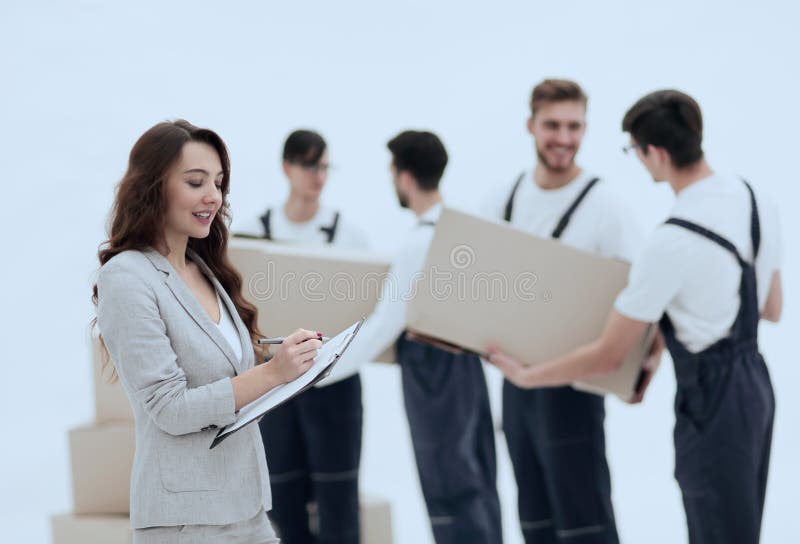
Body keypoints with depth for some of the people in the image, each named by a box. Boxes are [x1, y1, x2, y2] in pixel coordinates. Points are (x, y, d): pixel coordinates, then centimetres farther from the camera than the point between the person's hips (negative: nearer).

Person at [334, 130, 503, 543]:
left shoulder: (420, 244, -20)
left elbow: (385, 326, -20)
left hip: (432, 368, -8)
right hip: (465, 358, 9)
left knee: (449, 492, -2)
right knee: (476, 485, 15)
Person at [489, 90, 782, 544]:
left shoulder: (670, 245, -25)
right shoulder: (758, 201, 0)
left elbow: (609, 356, -16)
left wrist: (525, 376, -3)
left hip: (712, 398, -8)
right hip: (755, 381, 8)